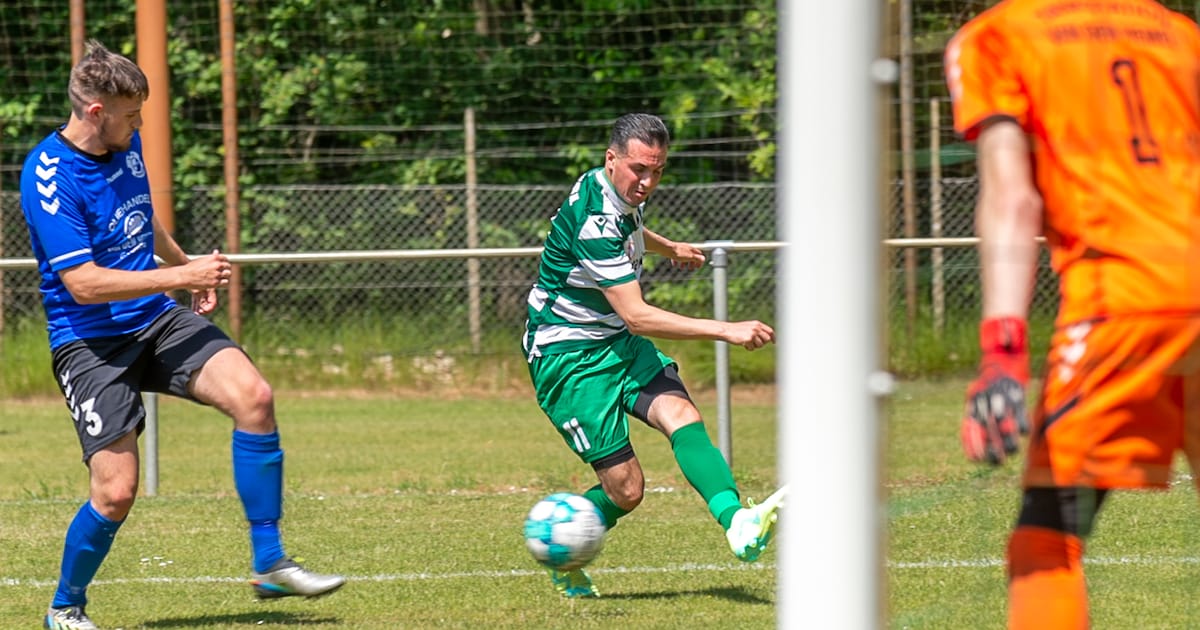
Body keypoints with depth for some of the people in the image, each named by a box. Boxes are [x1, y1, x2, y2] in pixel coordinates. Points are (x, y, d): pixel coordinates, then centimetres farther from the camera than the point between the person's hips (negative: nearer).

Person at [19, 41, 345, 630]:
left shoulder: (127, 145, 4)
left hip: (157, 319, 7)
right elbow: (82, 283, -25)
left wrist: (185, 263, 39)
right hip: (89, 343, -6)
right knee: (117, 490, -13)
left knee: (252, 395, -17)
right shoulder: (48, 177, -20)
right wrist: (180, 277, -22)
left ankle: (270, 564, -9)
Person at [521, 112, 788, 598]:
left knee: (680, 414, -21)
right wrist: (726, 331, -31)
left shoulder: (622, 194, 4)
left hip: (618, 343, 8)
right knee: (625, 488, -10)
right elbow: (636, 317, -29)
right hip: (568, 357, -8)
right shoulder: (593, 219, -26)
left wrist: (669, 248, 51)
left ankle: (738, 523, -42)